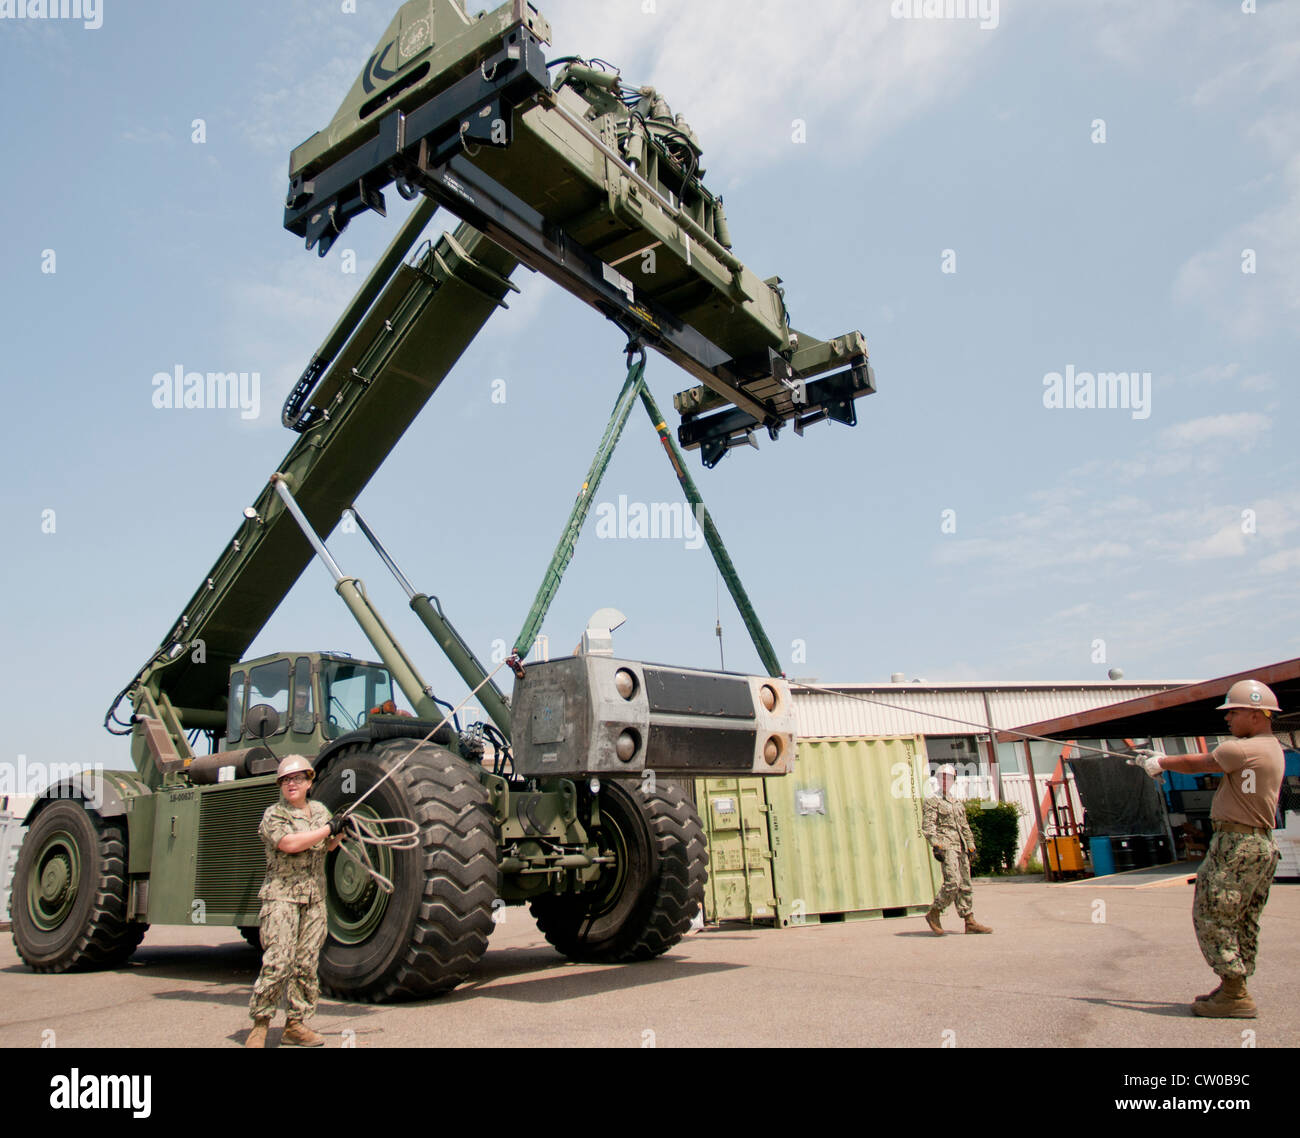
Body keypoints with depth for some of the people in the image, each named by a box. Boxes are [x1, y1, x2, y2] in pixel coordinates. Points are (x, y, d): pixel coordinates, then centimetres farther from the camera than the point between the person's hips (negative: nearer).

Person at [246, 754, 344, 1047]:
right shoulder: (274, 814, -3)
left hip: (315, 898, 5)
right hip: (282, 895, -5)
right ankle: (260, 1024, 1)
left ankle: (296, 1025, 15)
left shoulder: (320, 810, 16)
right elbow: (289, 843, -20)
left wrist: (342, 831, 6)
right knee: (277, 963, -12)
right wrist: (328, 829, -15)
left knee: (307, 964, 6)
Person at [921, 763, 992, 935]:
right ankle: (933, 914, -5)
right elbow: (928, 825, -11)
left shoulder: (957, 803, 22)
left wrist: (970, 845, 19)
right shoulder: (932, 801, -1)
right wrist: (936, 845, -22)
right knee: (953, 882, -18)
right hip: (946, 846, -8)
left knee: (965, 885, 6)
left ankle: (970, 922, 9)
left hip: (961, 847, 8)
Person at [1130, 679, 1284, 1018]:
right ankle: (1234, 989, 20)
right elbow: (1208, 763, 16)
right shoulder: (1273, 749, 15)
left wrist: (1159, 762, 12)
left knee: (1212, 916, -4)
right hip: (1262, 845, 10)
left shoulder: (1242, 750, -17)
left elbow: (1196, 764, -5)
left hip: (1237, 844, -10)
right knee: (1243, 921, 14)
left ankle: (1234, 996, -3)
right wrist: (1162, 760, 13)